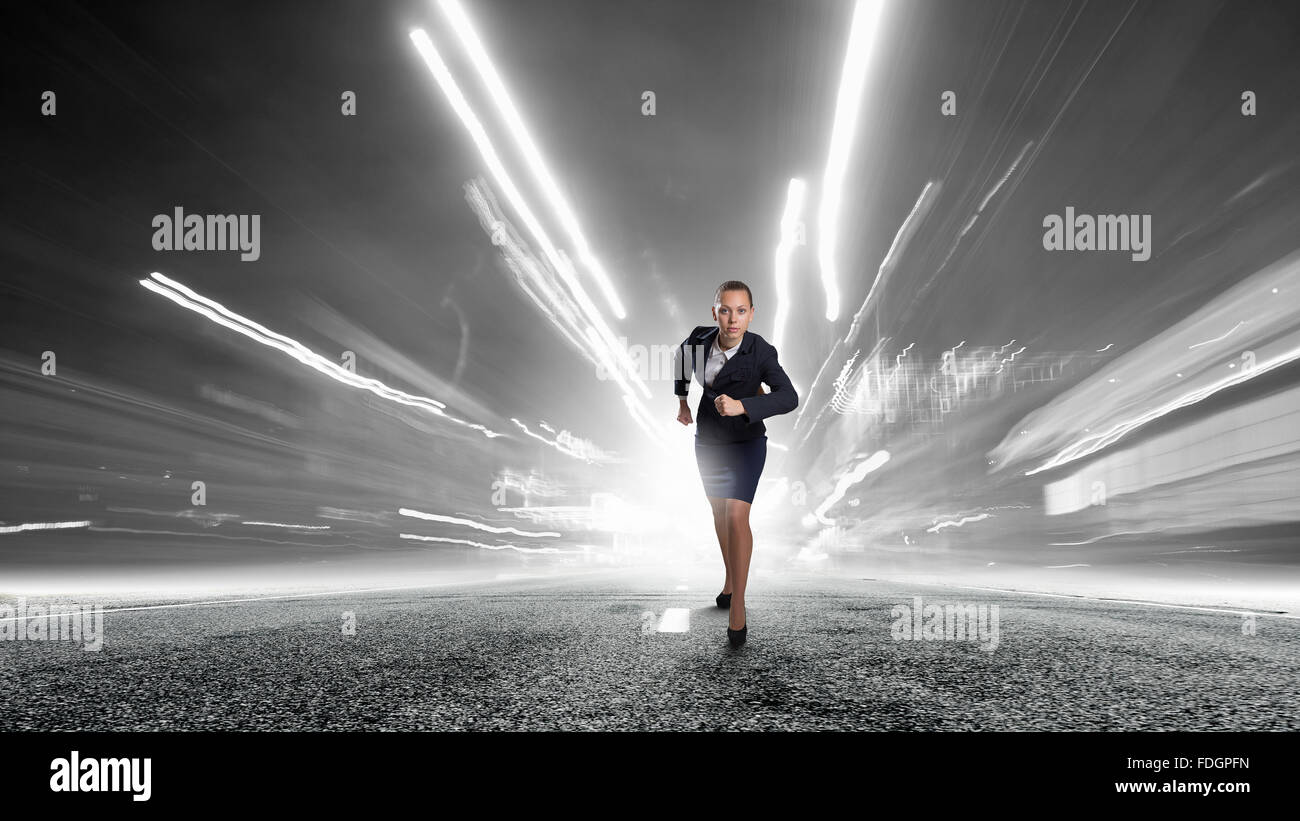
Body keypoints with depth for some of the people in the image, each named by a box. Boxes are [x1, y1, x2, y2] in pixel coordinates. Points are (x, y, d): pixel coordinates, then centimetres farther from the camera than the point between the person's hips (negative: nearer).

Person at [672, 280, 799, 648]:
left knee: (736, 516, -18)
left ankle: (737, 607, -12)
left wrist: (743, 406, -48)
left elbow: (789, 398, -36)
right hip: (707, 441, 5)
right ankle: (731, 579, 40)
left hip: (746, 442, -4)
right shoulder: (699, 339, -14)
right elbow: (681, 356, 11)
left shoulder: (761, 352, -25)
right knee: (720, 513, 18)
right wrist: (682, 401, 10)